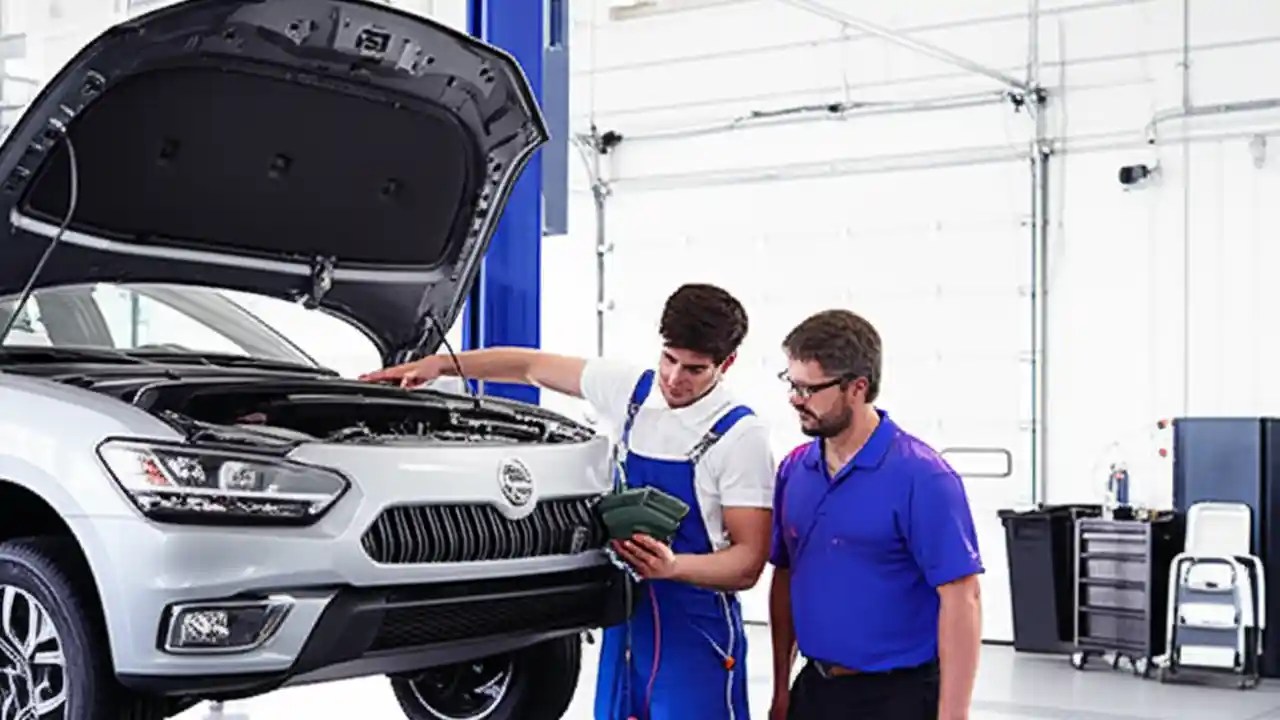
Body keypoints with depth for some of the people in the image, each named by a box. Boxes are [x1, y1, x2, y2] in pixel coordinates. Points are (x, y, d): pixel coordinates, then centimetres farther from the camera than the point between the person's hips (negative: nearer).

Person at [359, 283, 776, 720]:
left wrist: (672, 566, -31)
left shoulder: (740, 435, -13)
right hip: (627, 620, 6)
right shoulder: (631, 390, 4)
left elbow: (748, 562, -15)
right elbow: (533, 367, 17)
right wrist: (440, 364, 17)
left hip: (695, 635, -6)